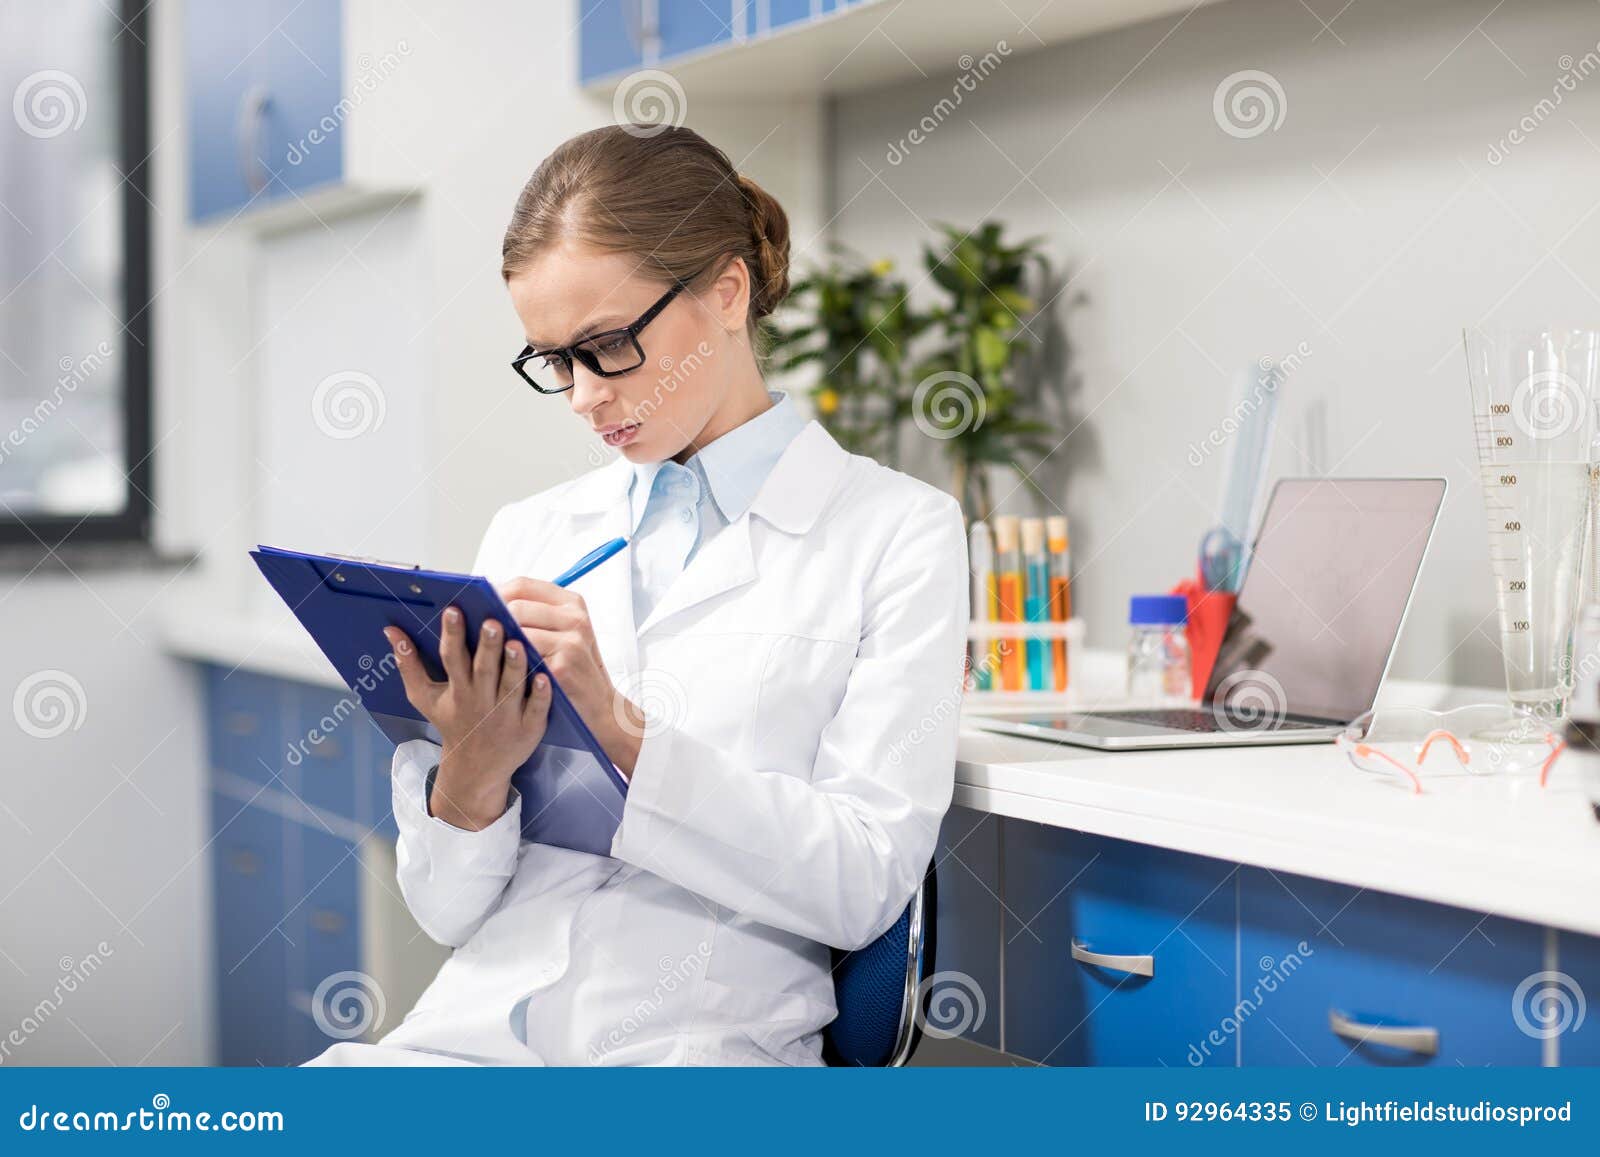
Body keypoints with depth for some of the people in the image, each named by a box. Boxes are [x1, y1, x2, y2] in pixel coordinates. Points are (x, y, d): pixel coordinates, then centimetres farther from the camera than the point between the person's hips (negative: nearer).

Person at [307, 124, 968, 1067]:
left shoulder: (898, 532, 2)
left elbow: (864, 885, -7)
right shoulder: (529, 536, 13)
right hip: (479, 1027, 3)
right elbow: (450, 909, 12)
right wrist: (471, 770, -10)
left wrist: (627, 734, -17)